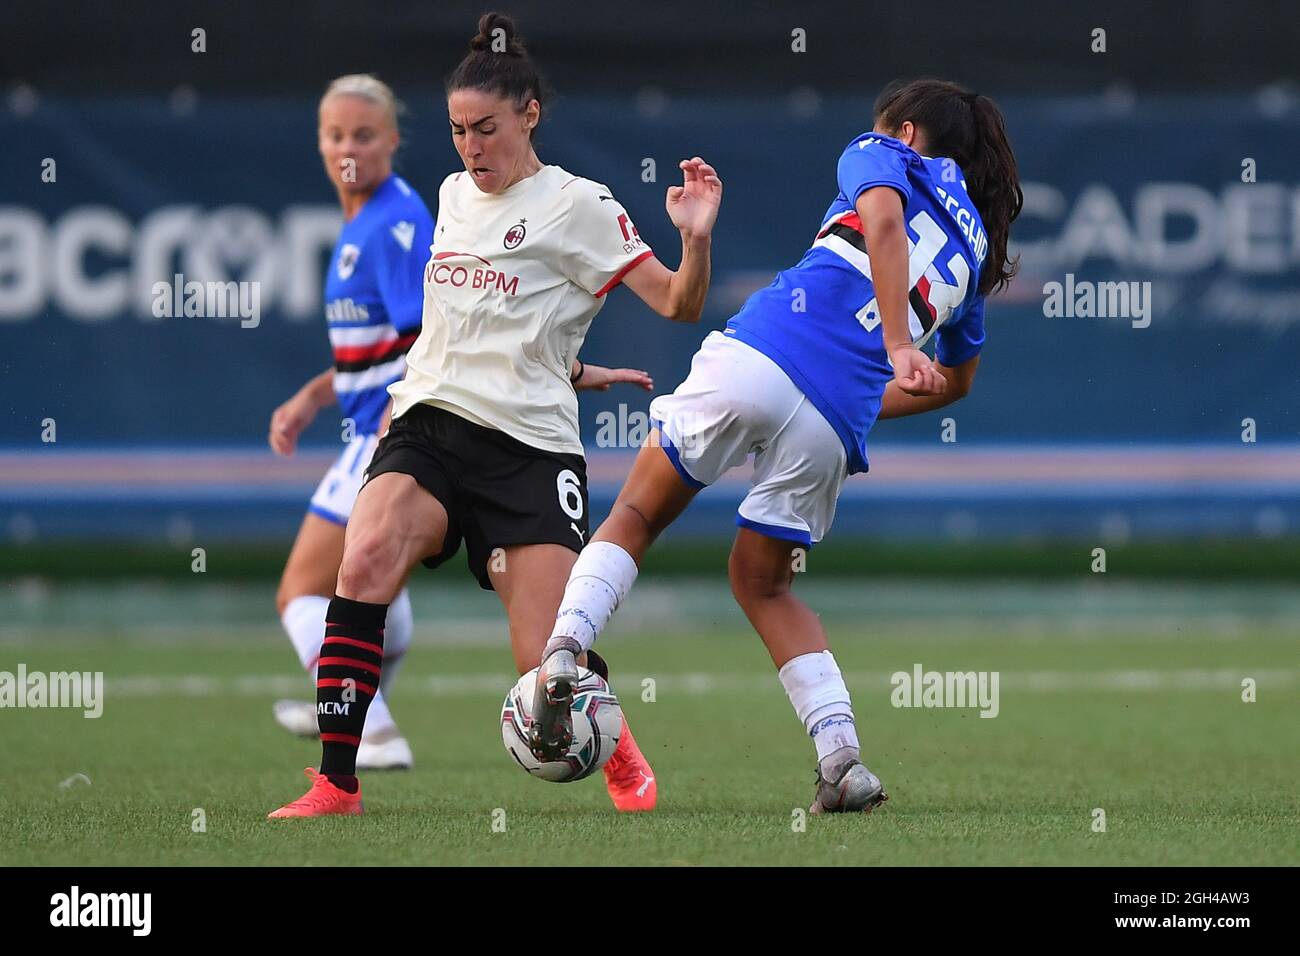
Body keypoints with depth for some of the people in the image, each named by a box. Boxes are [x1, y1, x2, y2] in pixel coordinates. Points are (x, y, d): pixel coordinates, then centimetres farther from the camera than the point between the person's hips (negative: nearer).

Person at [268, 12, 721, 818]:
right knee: (366, 560, -27)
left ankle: (619, 751, 26)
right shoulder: (454, 194, 16)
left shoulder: (575, 205, -2)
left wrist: (696, 239, -26)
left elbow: (676, 304, -9)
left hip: (530, 448, -4)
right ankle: (336, 784, -27)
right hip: (429, 428, 4)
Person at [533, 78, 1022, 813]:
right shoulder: (977, 248, 28)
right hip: (833, 428, 4)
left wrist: (897, 349, -20)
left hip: (756, 358, -4)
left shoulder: (884, 156, 14)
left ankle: (562, 651, -8)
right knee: (762, 583, 24)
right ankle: (843, 758, 7)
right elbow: (957, 379, 41)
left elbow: (882, 219, -10)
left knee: (636, 516, 16)